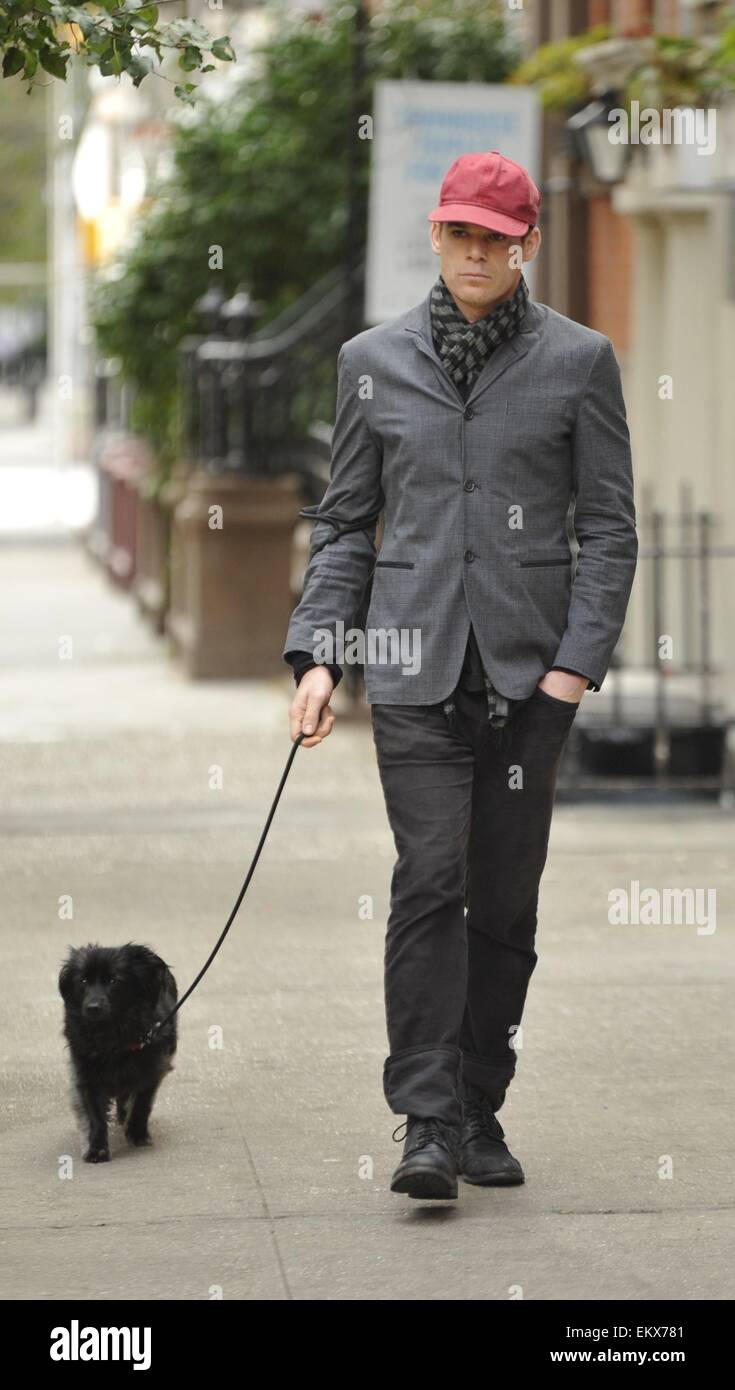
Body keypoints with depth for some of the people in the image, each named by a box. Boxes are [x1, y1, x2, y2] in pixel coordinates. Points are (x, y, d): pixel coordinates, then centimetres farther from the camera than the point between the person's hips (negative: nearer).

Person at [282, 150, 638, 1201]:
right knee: (430, 879, -12)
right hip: (415, 663, 0)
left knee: (506, 897, 5)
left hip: (530, 669, 0)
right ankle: (428, 1123, -13)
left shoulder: (578, 360, 4)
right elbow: (344, 520, 12)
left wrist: (579, 659, -6)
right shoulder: (375, 361, 9)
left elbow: (608, 526, 3)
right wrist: (316, 653, 2)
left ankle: (480, 1111, 17)